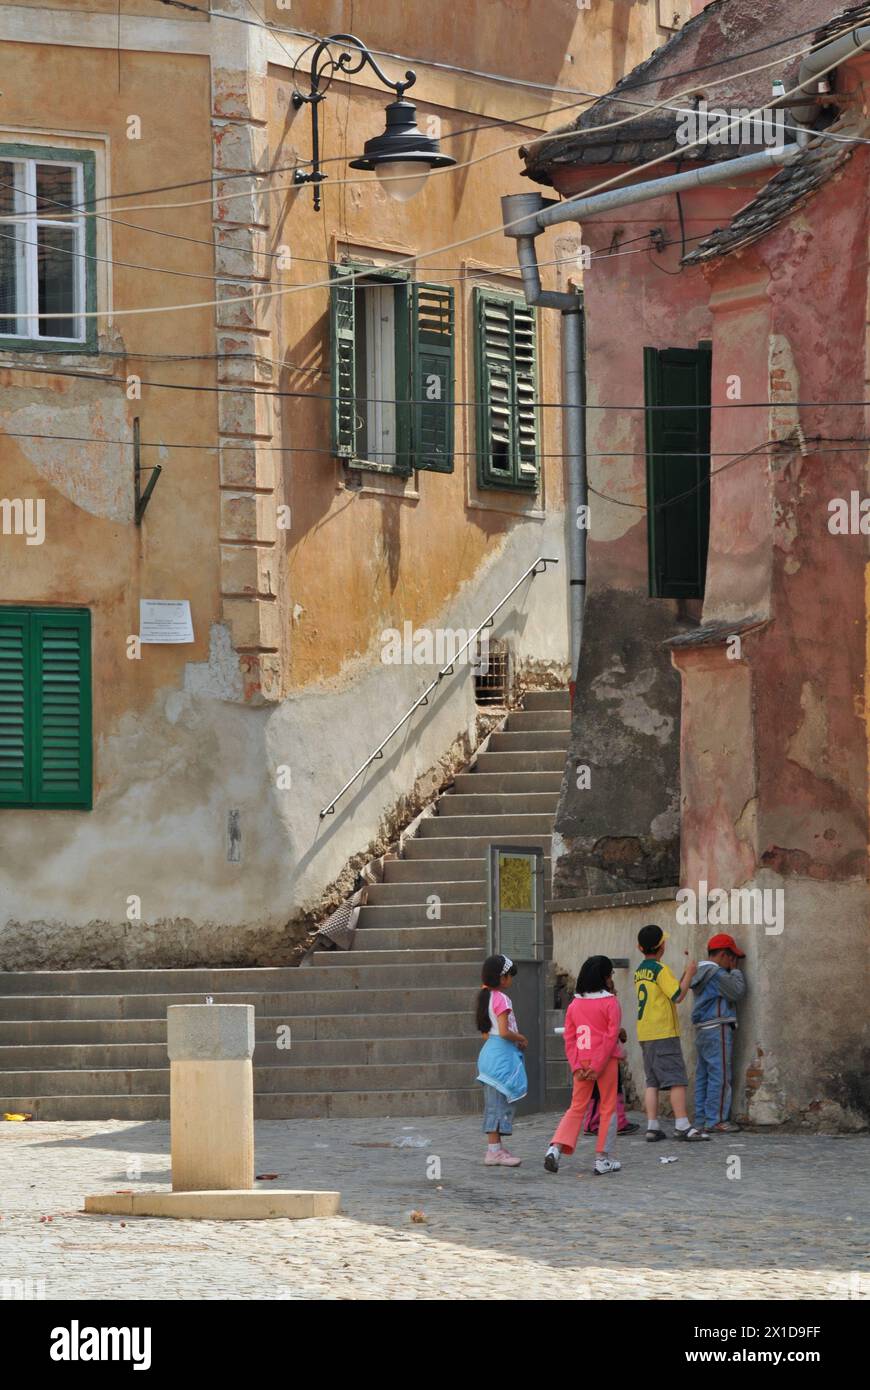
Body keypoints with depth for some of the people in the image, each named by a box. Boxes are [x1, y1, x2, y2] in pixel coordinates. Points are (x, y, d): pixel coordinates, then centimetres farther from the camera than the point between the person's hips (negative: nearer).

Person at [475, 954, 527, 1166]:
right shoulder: (501, 999, -14)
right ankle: (495, 1151, -8)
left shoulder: (486, 997, 13)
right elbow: (504, 1031, -21)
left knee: (495, 1103, 13)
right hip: (502, 1053, -9)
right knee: (500, 1102, -7)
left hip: (489, 1050, 9)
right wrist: (522, 1039, -4)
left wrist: (516, 1040, 13)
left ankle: (496, 1148, 18)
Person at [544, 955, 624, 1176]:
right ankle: (602, 1159, 7)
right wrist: (598, 1066, -13)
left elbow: (569, 1038, 3)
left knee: (576, 1107, 10)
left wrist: (577, 1066, -1)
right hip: (606, 1059, -4)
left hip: (581, 1061, 4)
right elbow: (612, 1036, -13)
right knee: (608, 1108, 7)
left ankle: (556, 1148, -9)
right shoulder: (610, 1002, -6)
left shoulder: (575, 1004, 7)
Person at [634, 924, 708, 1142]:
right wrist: (689, 974, -4)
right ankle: (682, 1126, -13)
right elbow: (678, 996, -15)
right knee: (677, 1080, -7)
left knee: (652, 1081, 8)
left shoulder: (640, 971, 13)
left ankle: (652, 1127, 4)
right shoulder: (660, 969, -11)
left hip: (644, 1034, 8)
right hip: (664, 1033, -8)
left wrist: (684, 977, 17)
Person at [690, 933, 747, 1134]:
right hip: (718, 1030, -10)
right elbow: (737, 991, -13)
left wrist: (733, 970, 16)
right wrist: (735, 970, -1)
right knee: (719, 1076, -9)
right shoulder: (717, 974, -13)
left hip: (702, 1030, 10)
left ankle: (701, 1118, 13)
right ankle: (715, 1120, -11)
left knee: (703, 1076, 11)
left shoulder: (701, 973, 17)